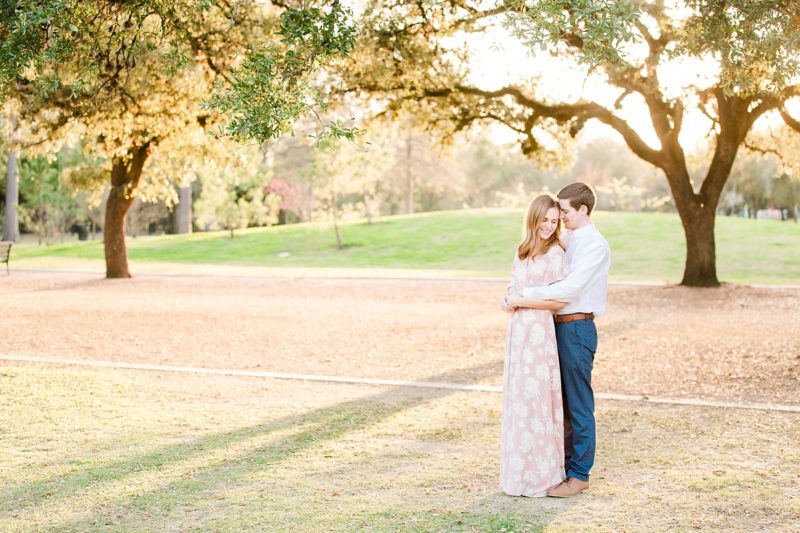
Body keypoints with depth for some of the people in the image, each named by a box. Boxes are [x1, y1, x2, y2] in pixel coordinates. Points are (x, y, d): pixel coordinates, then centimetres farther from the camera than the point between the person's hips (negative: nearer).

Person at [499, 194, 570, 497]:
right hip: (518, 333, 8)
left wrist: (521, 302, -13)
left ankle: (539, 475, 5)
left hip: (539, 335, -8)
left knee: (535, 401, -4)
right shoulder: (523, 251, 14)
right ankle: (520, 471, 21)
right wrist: (507, 300, 0)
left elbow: (558, 301, -14)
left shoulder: (555, 253, -8)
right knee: (517, 401, 11)